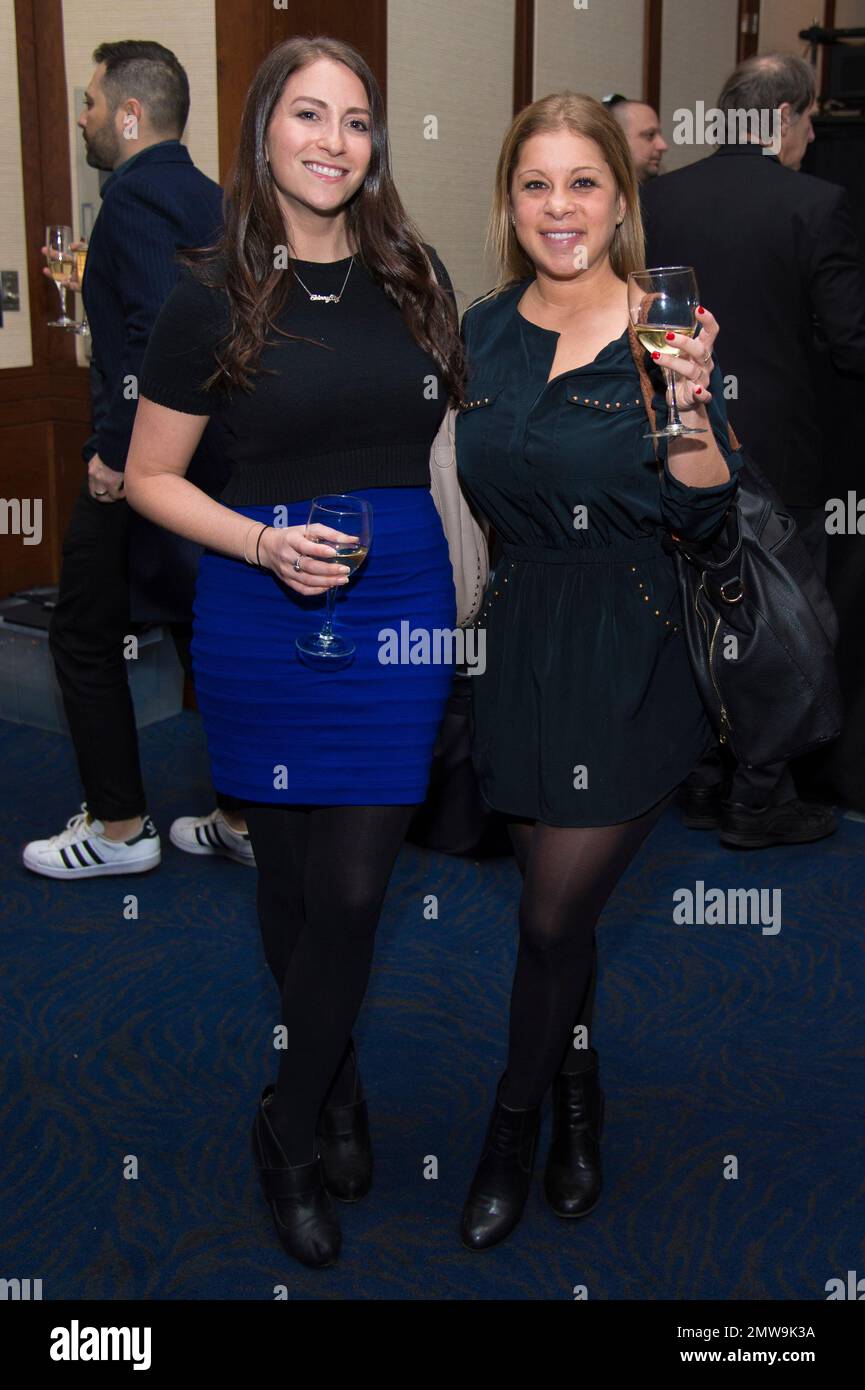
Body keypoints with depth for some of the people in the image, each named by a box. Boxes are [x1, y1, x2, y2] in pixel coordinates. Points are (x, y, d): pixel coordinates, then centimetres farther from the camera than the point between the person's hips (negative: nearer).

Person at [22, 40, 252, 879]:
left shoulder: (133, 196, -15)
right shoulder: (208, 197, 12)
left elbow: (158, 334, -27)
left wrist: (119, 453, -22)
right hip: (211, 459, 9)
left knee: (84, 637, 6)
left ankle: (119, 829, 15)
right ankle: (244, 818, 22)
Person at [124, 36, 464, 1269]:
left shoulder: (417, 278, 7)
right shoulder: (214, 297, -2)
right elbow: (150, 478, 1)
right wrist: (265, 544, -15)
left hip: (404, 600, 2)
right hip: (265, 607, -1)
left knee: (354, 888, -1)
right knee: (291, 878, 10)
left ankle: (291, 1129, 19)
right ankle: (339, 1093, 33)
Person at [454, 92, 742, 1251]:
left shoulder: (669, 331, -7)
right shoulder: (480, 334, 5)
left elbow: (706, 520, -9)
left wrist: (690, 409, -24)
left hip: (630, 668, -4)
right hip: (518, 650, 4)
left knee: (556, 916, 2)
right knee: (554, 904, 14)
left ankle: (514, 1125, 27)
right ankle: (579, 1098, 39)